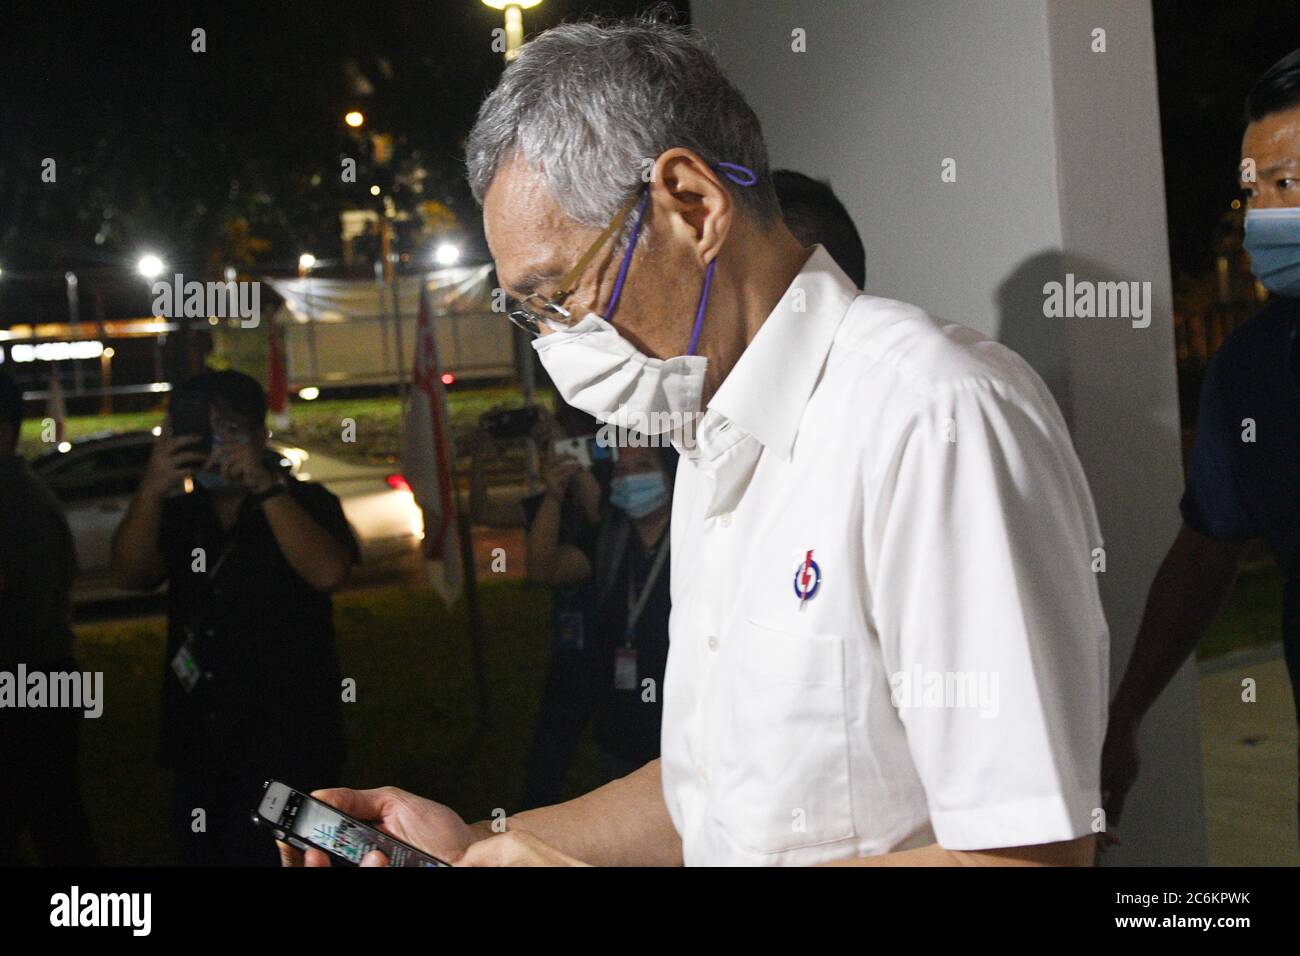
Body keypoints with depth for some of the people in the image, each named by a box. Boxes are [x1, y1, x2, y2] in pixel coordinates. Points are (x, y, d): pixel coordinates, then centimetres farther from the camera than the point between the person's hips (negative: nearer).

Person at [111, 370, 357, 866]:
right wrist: (151, 491, -23)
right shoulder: (180, 514, 11)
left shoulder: (305, 503, 0)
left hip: (284, 750, -5)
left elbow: (327, 572, -20)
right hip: (199, 750, 5)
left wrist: (266, 486, -27)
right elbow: (130, 574, -7)